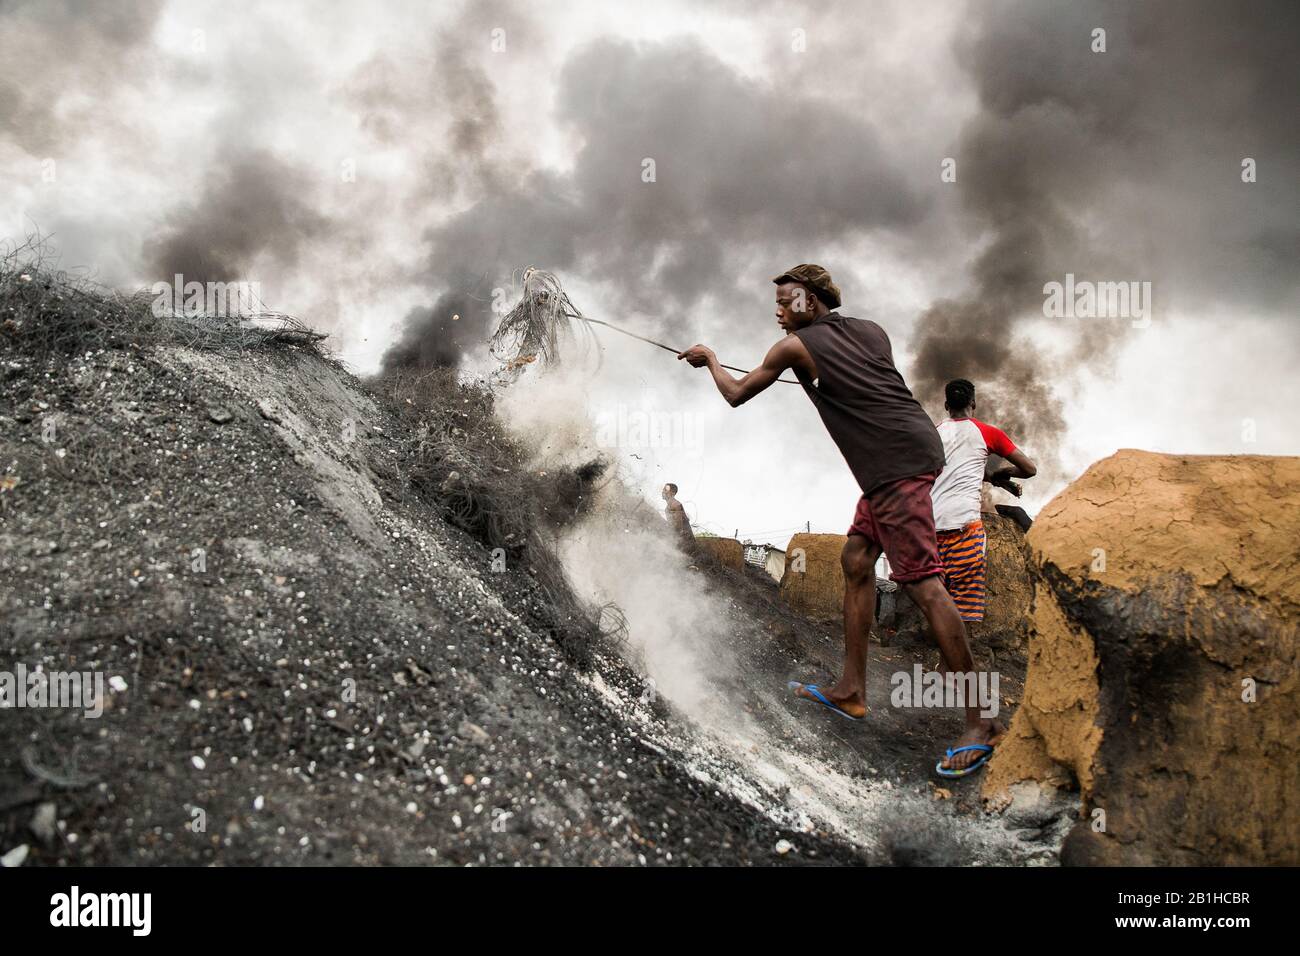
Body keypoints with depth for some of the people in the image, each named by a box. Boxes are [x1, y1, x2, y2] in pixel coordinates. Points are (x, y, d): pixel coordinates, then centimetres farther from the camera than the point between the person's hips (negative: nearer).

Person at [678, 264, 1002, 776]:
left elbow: (736, 394, 15)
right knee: (856, 560, 16)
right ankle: (851, 690, 22)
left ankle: (978, 721, -13)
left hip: (897, 461, -9)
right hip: (897, 460, 9)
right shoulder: (871, 330, 19)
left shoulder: (795, 346, 2)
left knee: (924, 585, -12)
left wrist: (709, 359, 33)